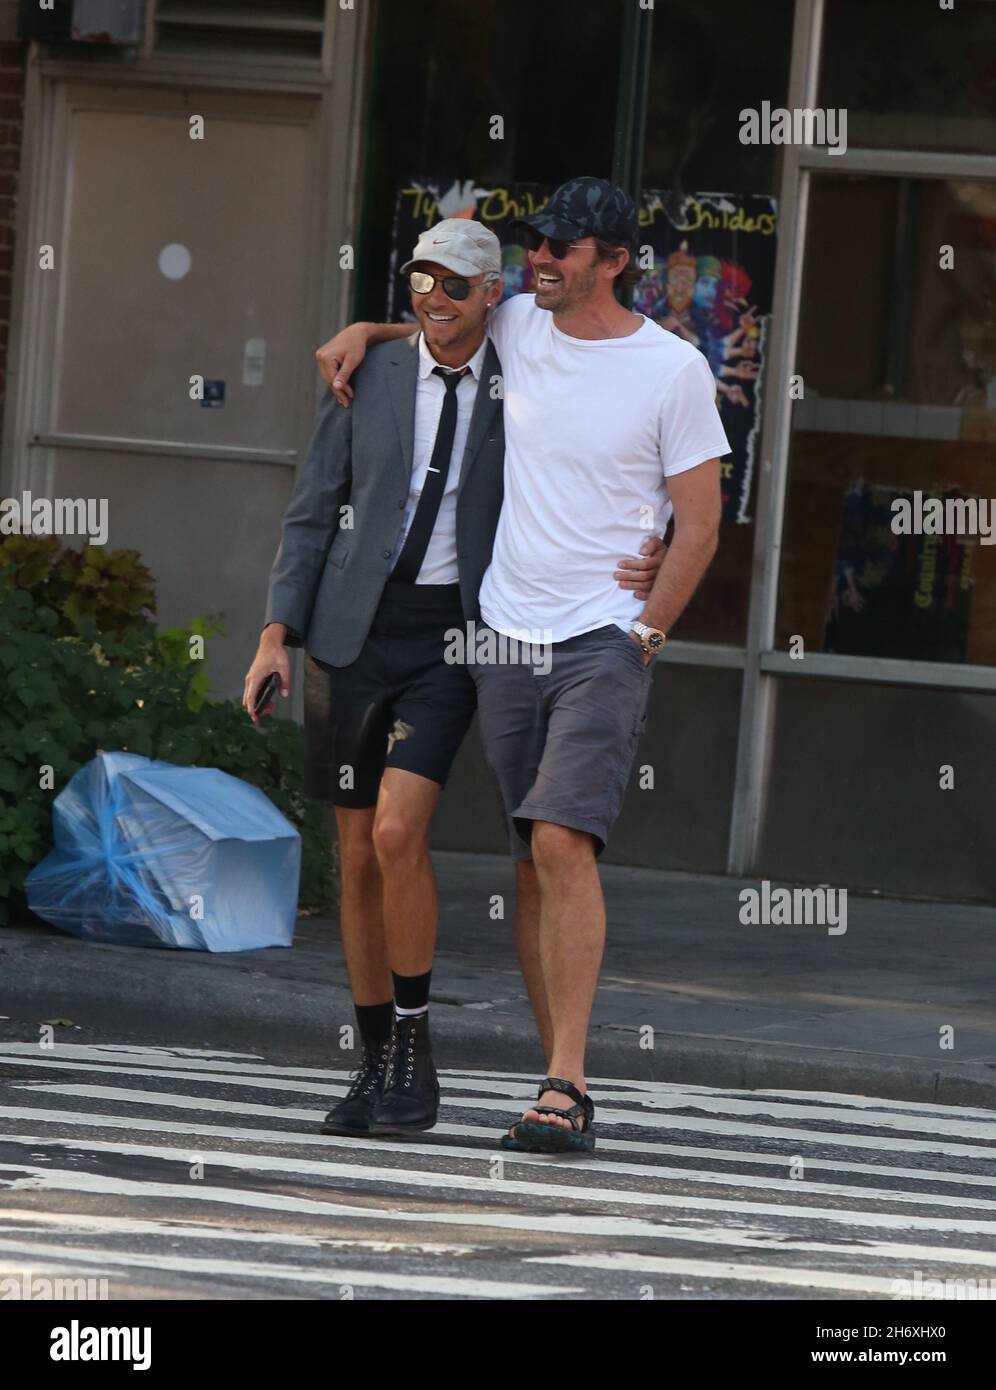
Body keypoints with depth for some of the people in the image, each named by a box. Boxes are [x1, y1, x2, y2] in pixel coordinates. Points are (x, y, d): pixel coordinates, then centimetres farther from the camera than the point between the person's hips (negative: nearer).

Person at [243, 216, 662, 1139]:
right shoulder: (365, 378, 3)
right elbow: (313, 513, 4)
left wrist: (644, 566, -11)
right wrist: (276, 634, -5)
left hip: (451, 639, -2)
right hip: (352, 634, 2)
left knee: (398, 834, -20)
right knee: (357, 858, 4)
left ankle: (414, 1046, -5)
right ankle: (378, 1067, 16)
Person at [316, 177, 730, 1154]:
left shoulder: (673, 370, -5)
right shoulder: (519, 327, 8)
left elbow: (698, 527, -1)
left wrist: (640, 637, -5)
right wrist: (363, 331, 14)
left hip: (606, 642, -5)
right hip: (504, 634, 5)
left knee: (562, 841, -20)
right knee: (537, 862, 4)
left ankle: (563, 1085, -24)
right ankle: (564, 1081, 8)